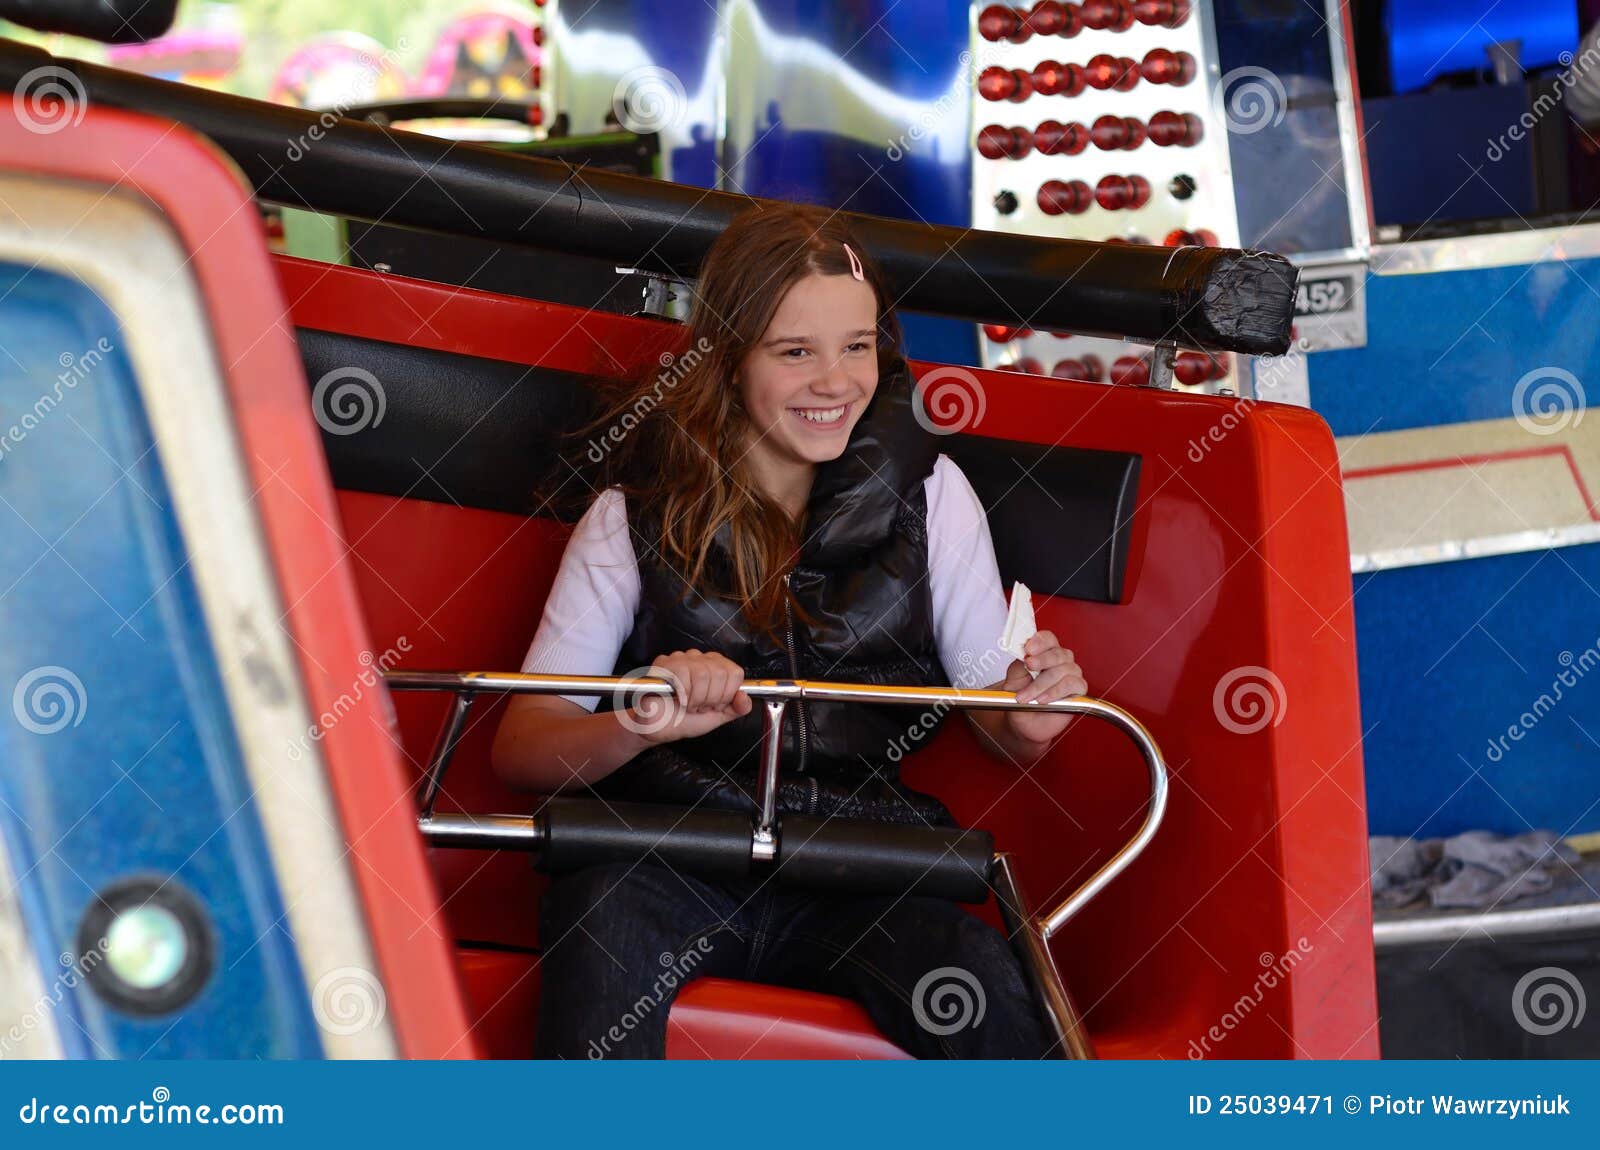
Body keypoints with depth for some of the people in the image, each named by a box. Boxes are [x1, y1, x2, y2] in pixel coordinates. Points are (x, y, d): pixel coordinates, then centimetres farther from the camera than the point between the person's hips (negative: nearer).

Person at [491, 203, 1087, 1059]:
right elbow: (521, 748, -1)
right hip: (667, 851, -1)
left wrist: (1028, 722, -11)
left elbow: (1001, 735, 14)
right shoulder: (636, 515, 6)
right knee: (604, 900, -35)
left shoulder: (926, 490, 11)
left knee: (985, 995, -31)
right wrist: (639, 727, -23)